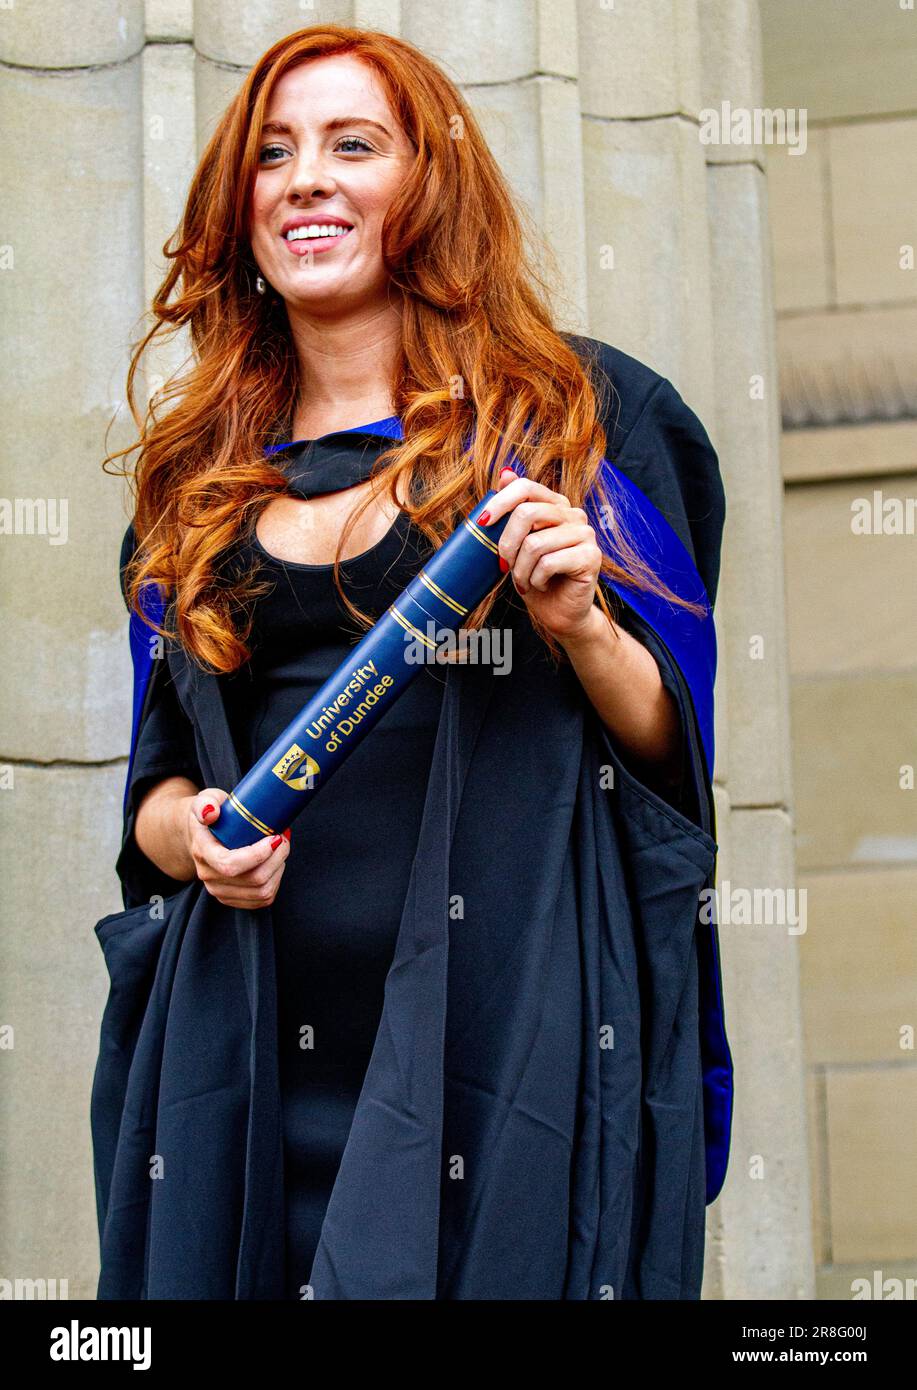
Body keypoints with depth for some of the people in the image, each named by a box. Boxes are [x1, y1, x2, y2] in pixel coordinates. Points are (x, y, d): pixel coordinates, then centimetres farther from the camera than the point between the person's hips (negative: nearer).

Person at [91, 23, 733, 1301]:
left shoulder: (579, 416, 5)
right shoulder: (195, 477, 15)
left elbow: (679, 745, 5)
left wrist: (578, 625, -14)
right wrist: (192, 836, -4)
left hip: (512, 1017, -3)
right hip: (257, 1042, 3)